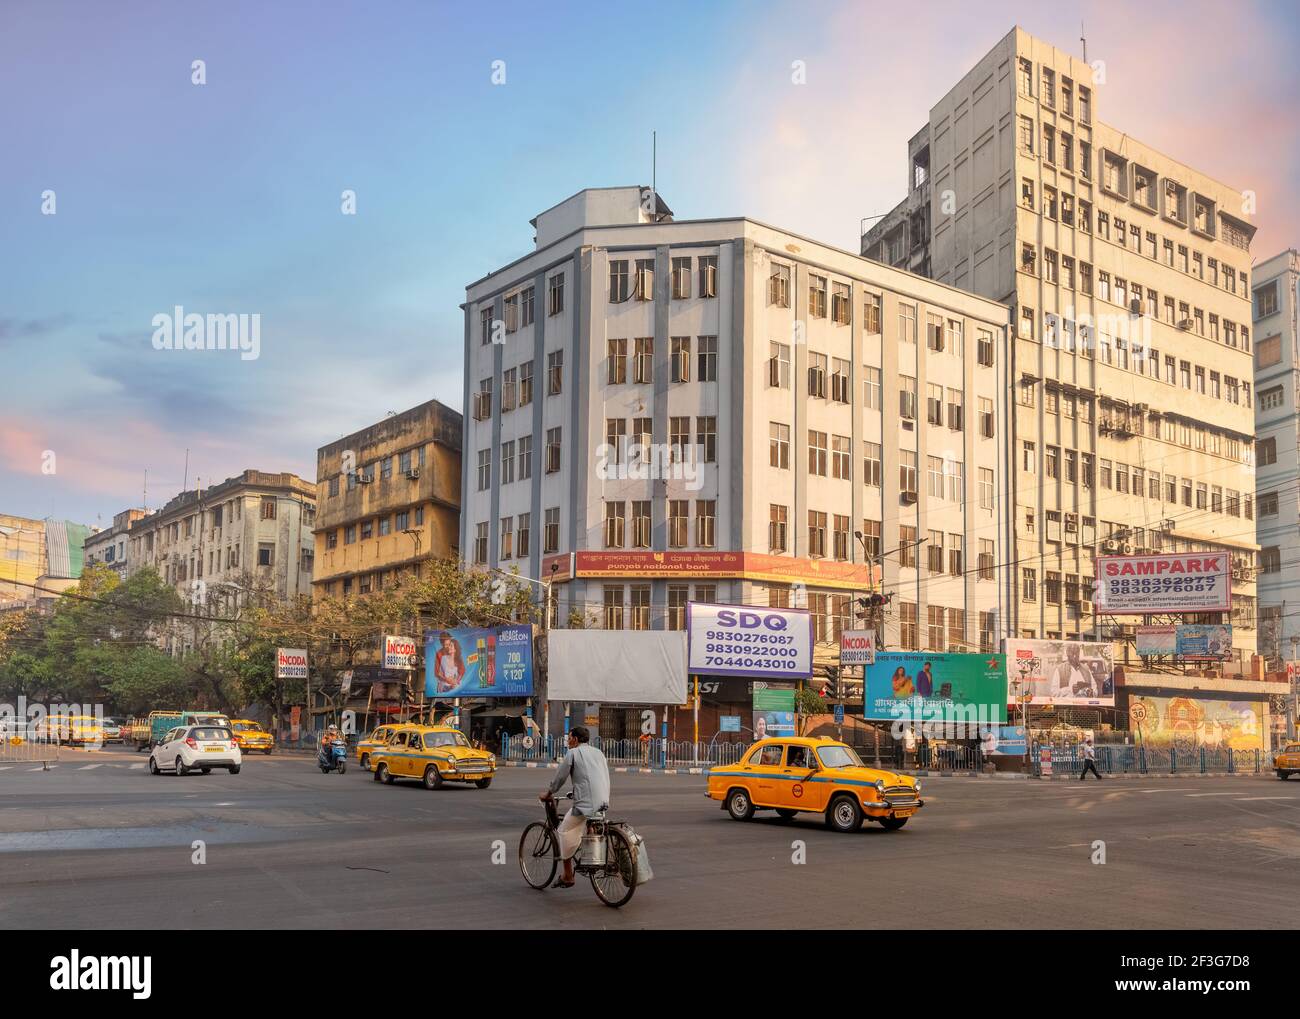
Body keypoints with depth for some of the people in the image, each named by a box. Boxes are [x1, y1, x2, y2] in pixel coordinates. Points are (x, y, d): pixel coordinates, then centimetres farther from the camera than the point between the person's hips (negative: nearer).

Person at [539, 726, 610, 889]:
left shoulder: (573, 753, 1)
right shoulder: (599, 753, 22)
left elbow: (560, 777, 3)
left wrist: (548, 794, 19)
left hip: (586, 803, -7)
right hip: (603, 802, 8)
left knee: (566, 831, 4)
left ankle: (567, 876, 4)